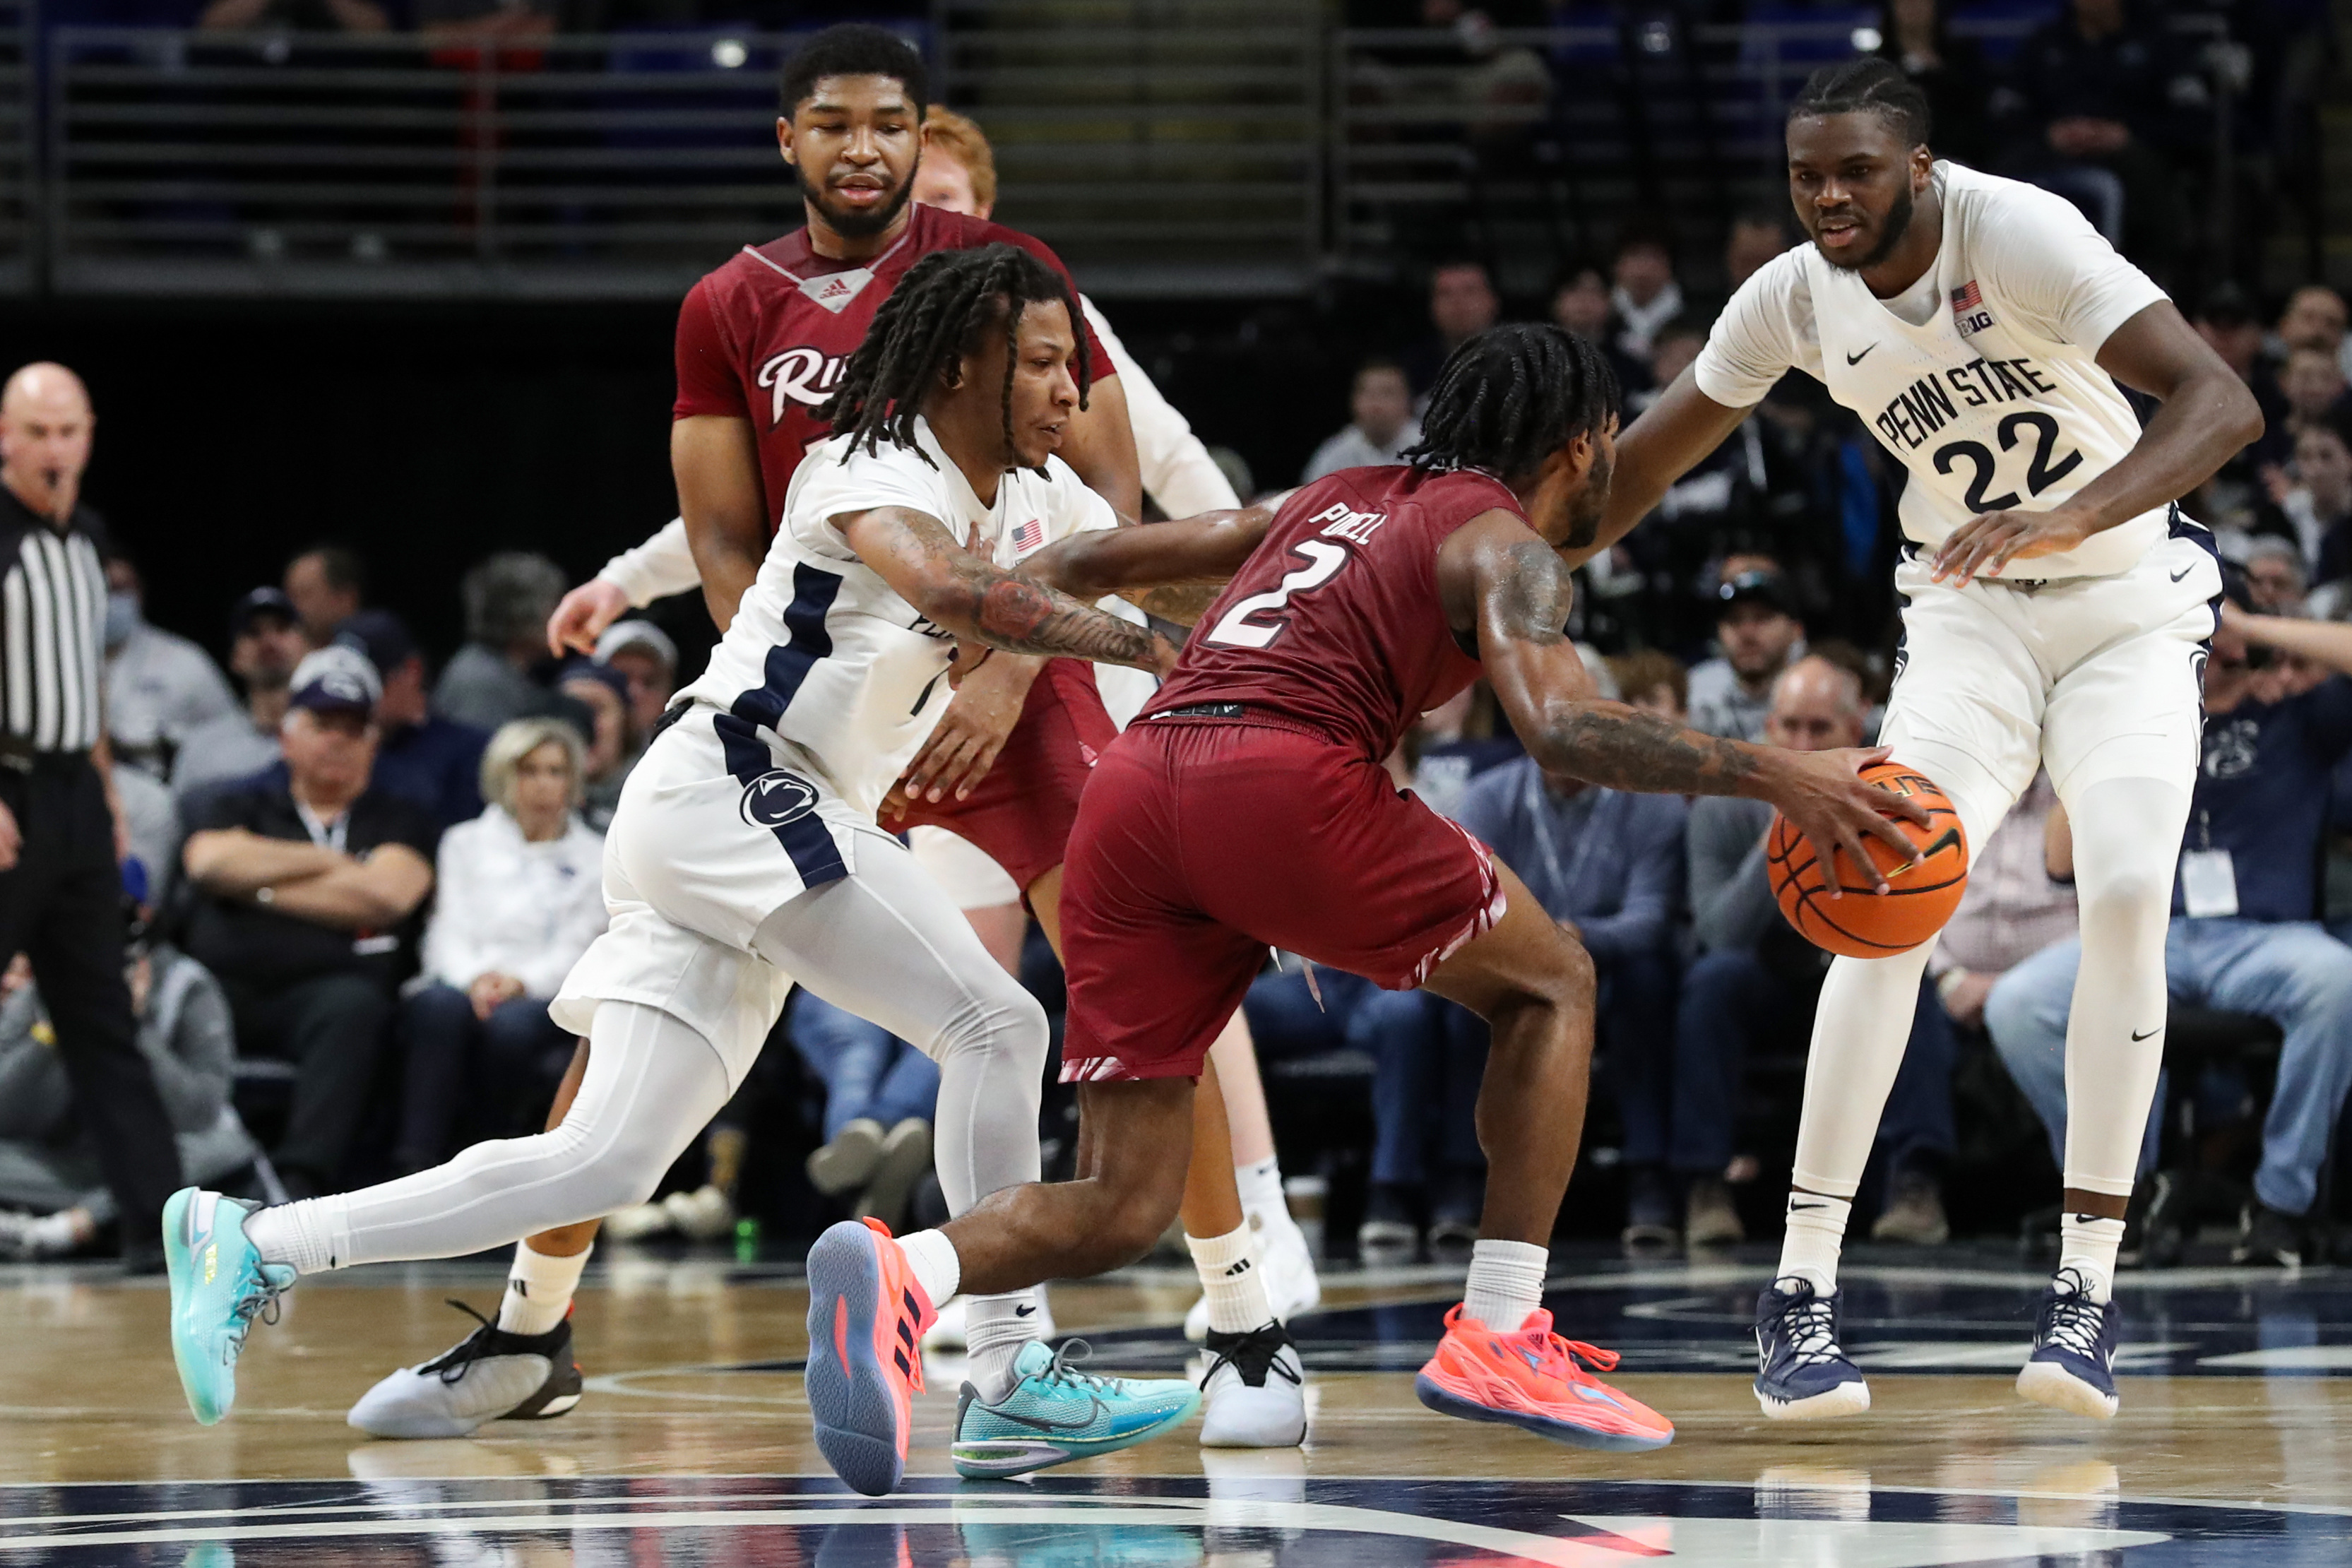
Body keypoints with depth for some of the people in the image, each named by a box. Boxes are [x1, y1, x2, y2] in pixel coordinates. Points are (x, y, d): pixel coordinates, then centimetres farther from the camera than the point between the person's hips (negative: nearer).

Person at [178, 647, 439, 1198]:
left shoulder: (397, 823, 22)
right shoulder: (237, 805, 25)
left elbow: (384, 896, 0)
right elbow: (211, 862, 1)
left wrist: (263, 883, 5)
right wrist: (329, 863, 7)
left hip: (322, 992, -1)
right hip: (225, 990, 1)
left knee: (352, 1003, -38)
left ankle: (300, 1179, -49)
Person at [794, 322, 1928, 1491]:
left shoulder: (1341, 497, 32)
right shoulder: (1506, 546, 10)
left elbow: (1104, 558, 37)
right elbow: (1556, 727, -9)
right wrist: (1775, 778, -7)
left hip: (1131, 784, 6)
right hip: (1283, 773, -6)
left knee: (1118, 1214, 6)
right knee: (1549, 984, 17)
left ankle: (905, 1276, -24)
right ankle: (1497, 1339, 8)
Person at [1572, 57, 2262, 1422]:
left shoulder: (2019, 234, -25)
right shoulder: (1793, 300, -10)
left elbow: (2221, 402, -34)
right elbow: (1656, 452, 9)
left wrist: (2069, 517, -49)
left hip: (2128, 603, -2)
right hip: (1971, 615, 3)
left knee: (2129, 891, -22)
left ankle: (2089, 1286, -12)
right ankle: (1804, 1287, -15)